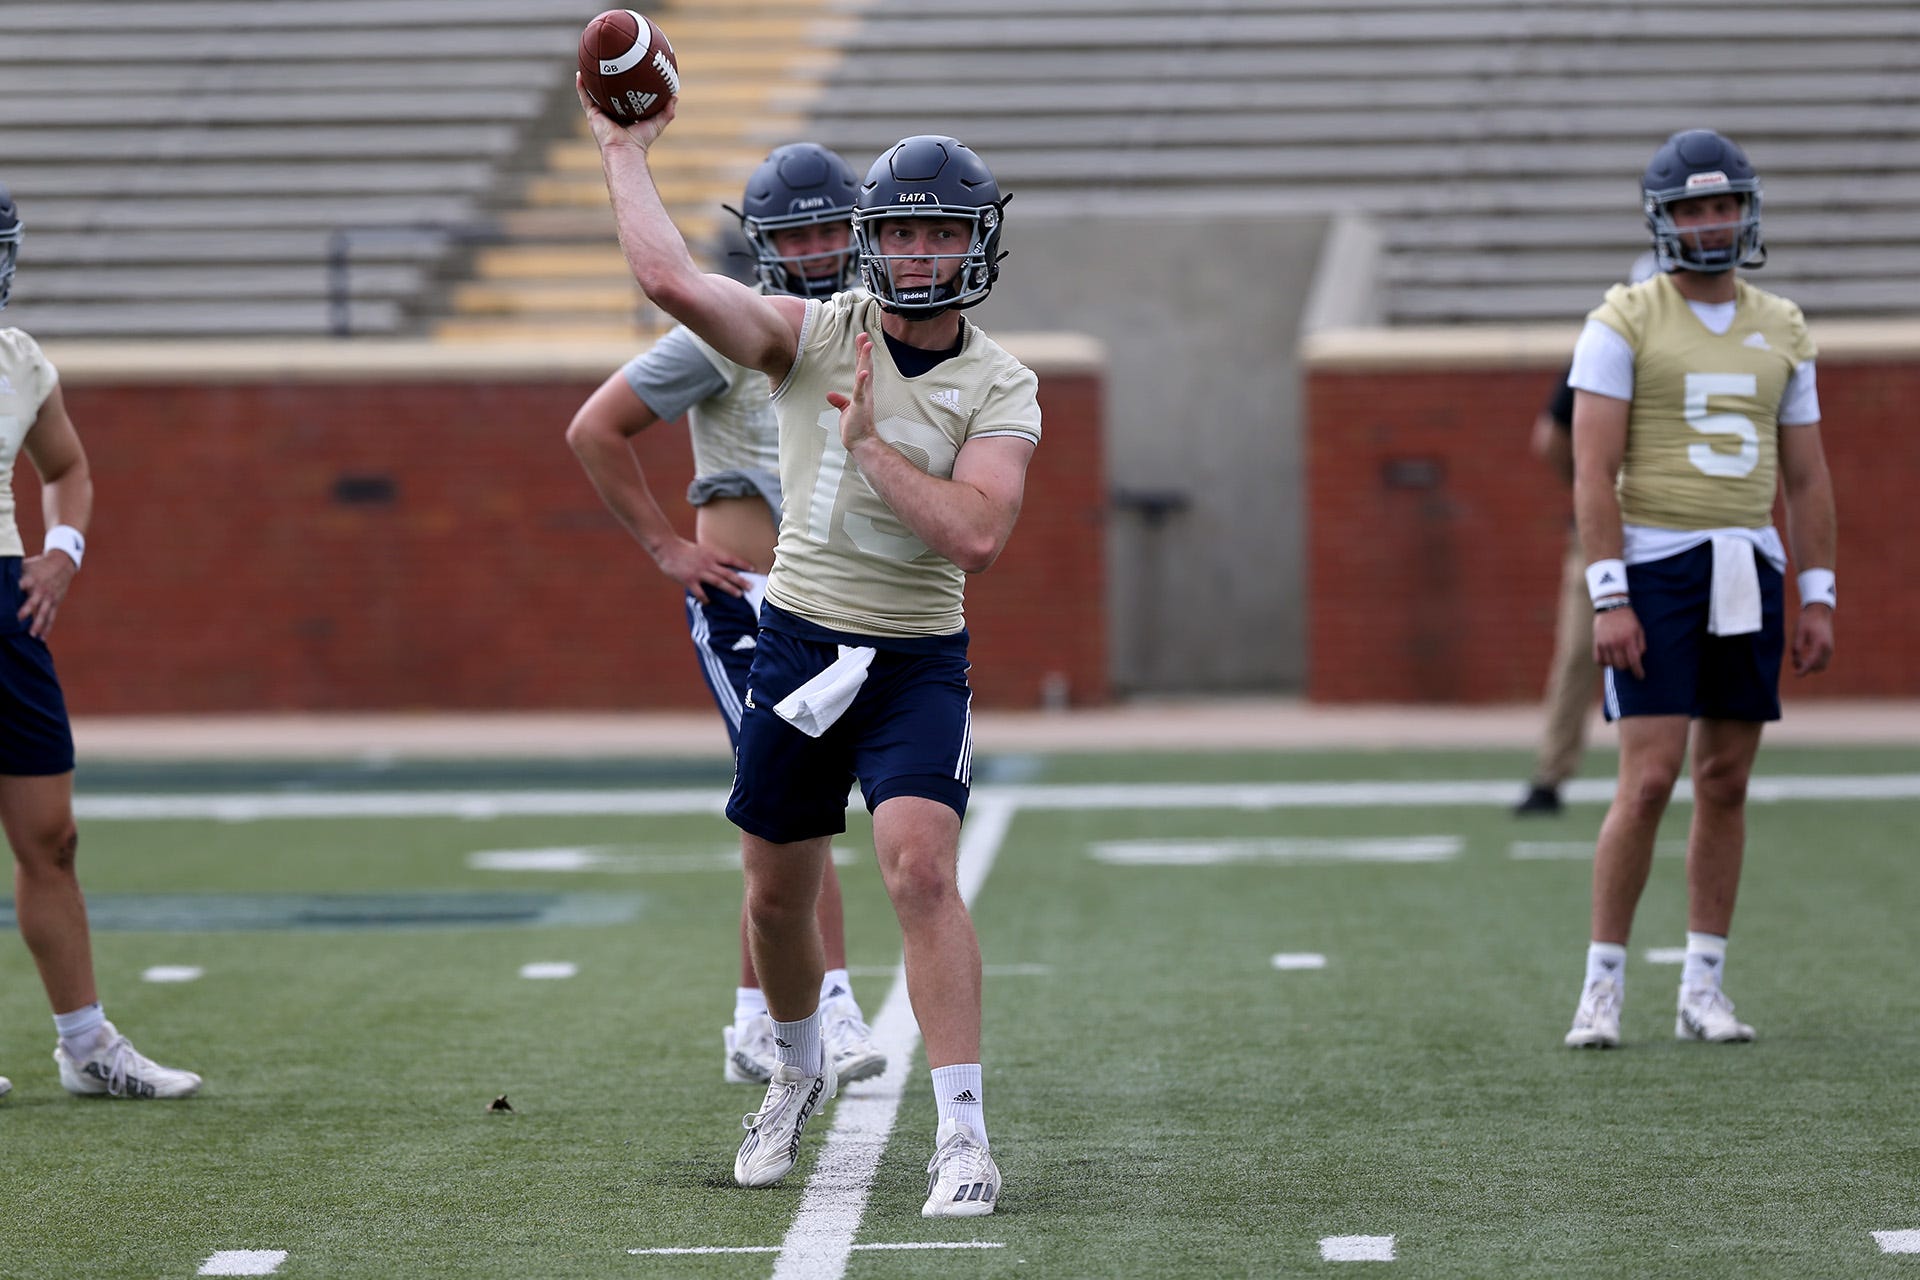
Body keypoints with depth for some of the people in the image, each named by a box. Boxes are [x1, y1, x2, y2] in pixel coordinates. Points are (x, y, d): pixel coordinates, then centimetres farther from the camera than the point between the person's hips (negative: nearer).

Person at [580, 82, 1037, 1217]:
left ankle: (964, 1135, -18)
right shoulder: (813, 335, -4)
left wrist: (872, 441, -21)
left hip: (918, 663, -2)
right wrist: (626, 155, -11)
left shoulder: (999, 389, -6)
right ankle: (801, 1069, 43)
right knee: (778, 893, 14)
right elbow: (673, 281, -18)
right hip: (798, 643, 3)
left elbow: (976, 538, -22)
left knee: (921, 869, -21)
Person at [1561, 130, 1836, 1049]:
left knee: (1727, 780, 6)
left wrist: (1818, 598, 8)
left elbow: (1805, 477, 14)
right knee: (1650, 778, -11)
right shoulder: (1625, 322, -3)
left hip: (1750, 569, 5)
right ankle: (1602, 987, -2)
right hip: (1657, 567, -5)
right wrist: (1609, 599, -16)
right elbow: (1595, 473, -9)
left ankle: (1703, 991, 12)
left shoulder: (1780, 330, 11)